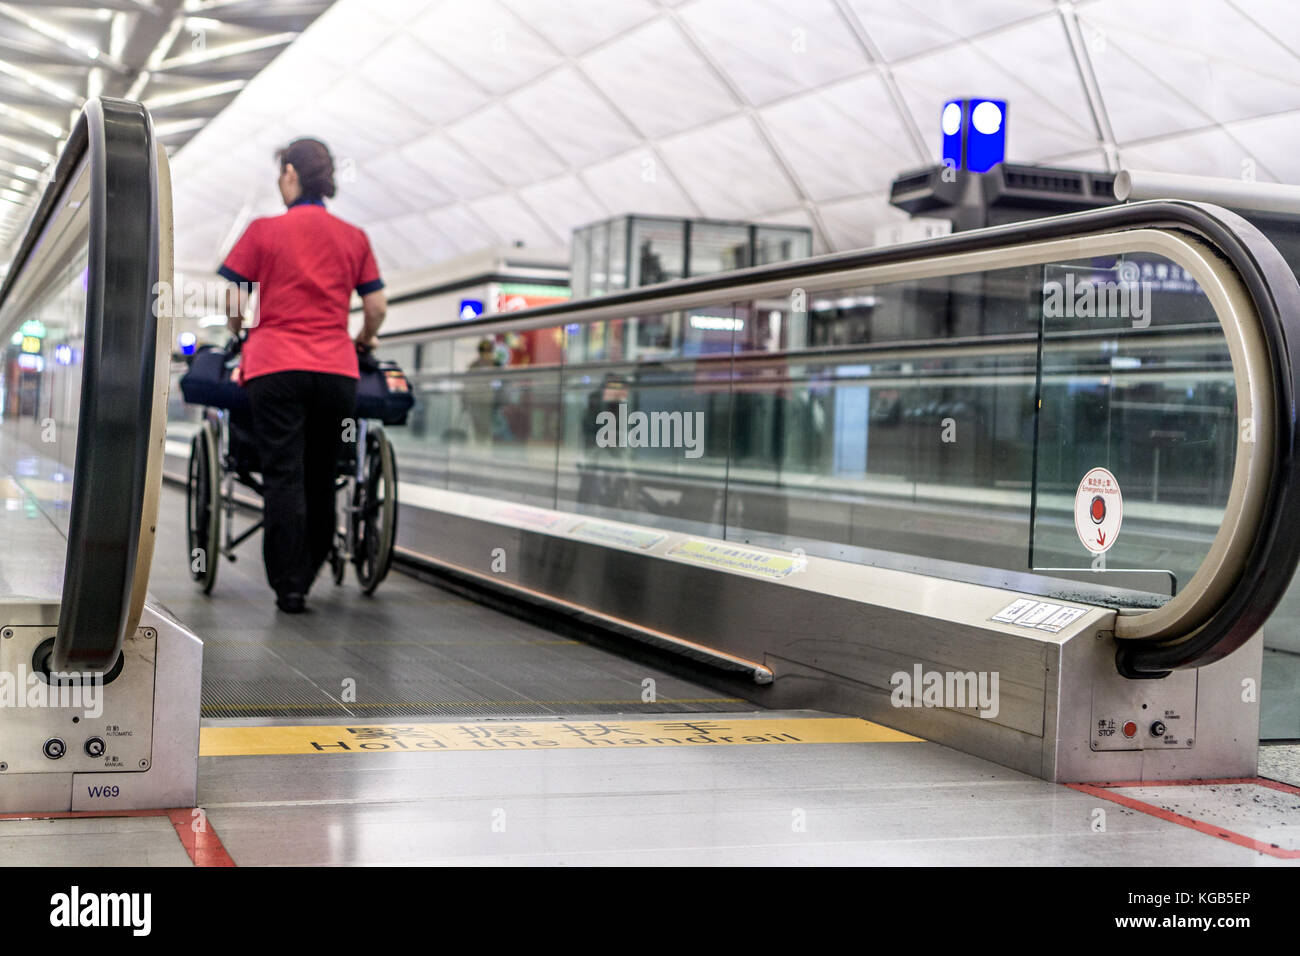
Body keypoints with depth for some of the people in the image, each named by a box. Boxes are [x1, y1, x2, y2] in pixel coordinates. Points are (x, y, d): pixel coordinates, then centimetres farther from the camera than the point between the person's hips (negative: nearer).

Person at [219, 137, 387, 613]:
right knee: (321, 479, 11)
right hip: (336, 369, 3)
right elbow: (377, 308, 10)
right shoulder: (354, 238, 8)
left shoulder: (264, 231, 1)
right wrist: (363, 340, 30)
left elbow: (234, 302, 2)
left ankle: (288, 586, -1)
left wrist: (238, 333, 23)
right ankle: (307, 575, 20)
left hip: (275, 366, -2)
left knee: (283, 476, -1)